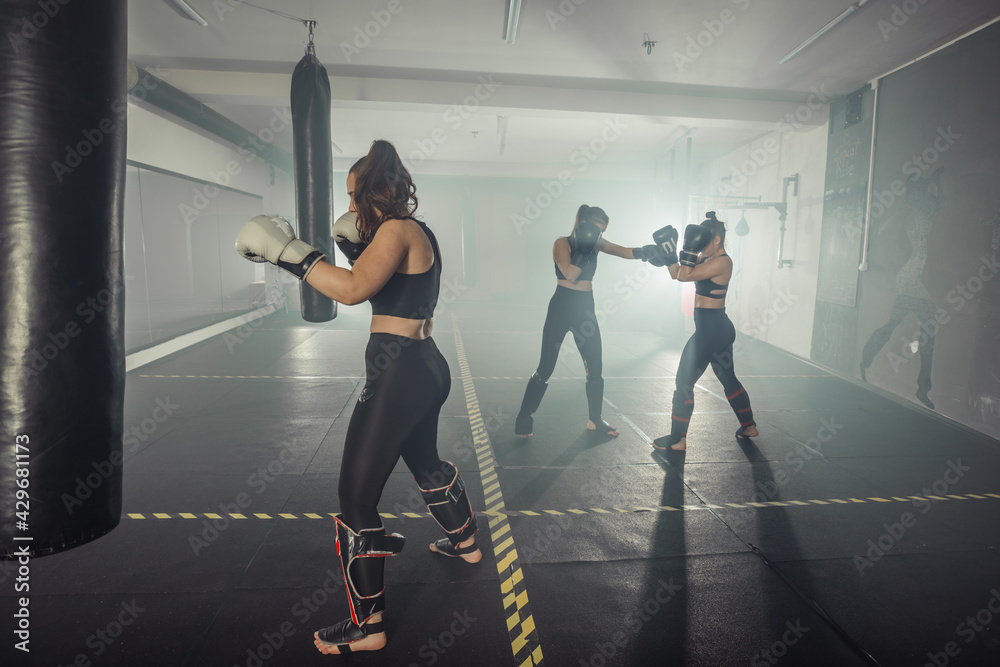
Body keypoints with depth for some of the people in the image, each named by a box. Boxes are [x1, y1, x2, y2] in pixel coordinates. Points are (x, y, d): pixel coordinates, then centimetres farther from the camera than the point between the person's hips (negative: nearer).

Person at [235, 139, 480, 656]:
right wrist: (356, 246, 13)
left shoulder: (397, 230, -15)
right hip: (425, 367, 10)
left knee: (356, 498, -1)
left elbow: (352, 289, -29)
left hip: (398, 374, -10)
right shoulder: (418, 232, 14)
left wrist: (287, 250, -22)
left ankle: (366, 627, 12)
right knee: (425, 462, 31)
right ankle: (465, 542, 53)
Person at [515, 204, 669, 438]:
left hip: (585, 309, 6)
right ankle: (524, 418, 13)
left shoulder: (597, 243, 6)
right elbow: (571, 274, -23)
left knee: (595, 368, 7)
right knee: (545, 368, -2)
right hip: (561, 308, -5)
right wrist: (585, 247, -23)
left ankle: (595, 420, 24)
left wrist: (642, 251, -27)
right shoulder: (562, 243, -10)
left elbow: (623, 251, -9)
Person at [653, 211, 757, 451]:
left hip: (710, 330, -10)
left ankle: (677, 440, 5)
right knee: (728, 379, 22)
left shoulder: (722, 262, -17)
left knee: (684, 382, -3)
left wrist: (690, 249, -18)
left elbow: (684, 276, -22)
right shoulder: (708, 259, 10)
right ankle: (749, 426, 35)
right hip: (720, 328, 10)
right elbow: (677, 274, 11)